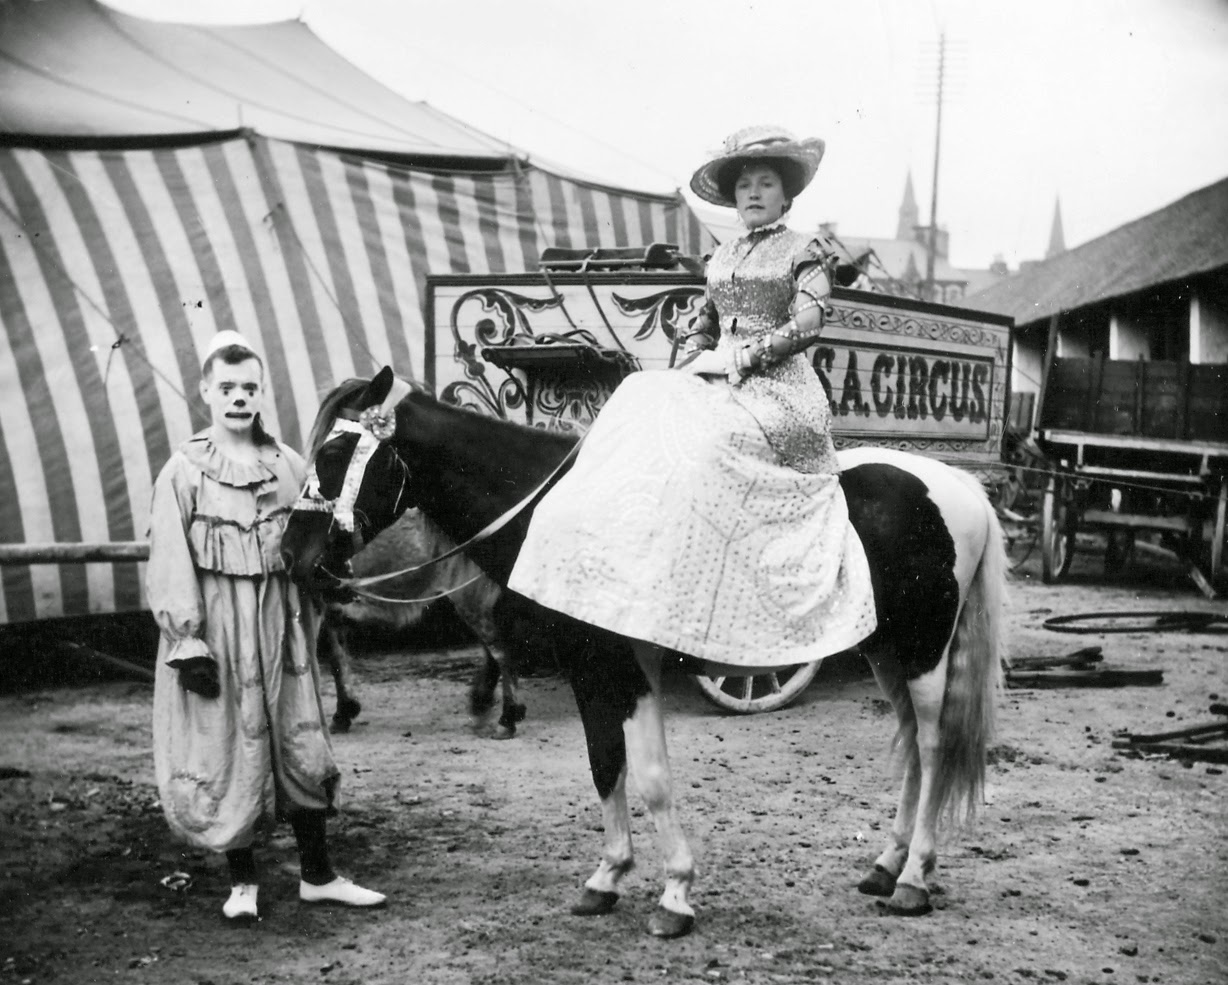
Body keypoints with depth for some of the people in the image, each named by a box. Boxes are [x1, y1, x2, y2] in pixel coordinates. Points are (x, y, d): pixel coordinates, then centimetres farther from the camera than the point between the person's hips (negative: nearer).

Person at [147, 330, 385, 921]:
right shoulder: (183, 472, -4)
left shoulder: (289, 466, 6)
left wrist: (309, 625, 9)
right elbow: (170, 564, -7)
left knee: (299, 745, 6)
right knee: (225, 752, 4)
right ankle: (242, 883, 18)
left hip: (279, 624, 3)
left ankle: (317, 876, 18)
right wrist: (187, 642, -13)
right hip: (216, 627, -3)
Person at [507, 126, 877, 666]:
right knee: (640, 413, -18)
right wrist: (691, 364, 5)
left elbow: (807, 323, -9)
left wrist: (743, 356, -13)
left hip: (778, 386, -6)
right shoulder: (721, 257, 20)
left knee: (702, 444, -32)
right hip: (716, 383, 6)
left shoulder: (805, 251, 3)